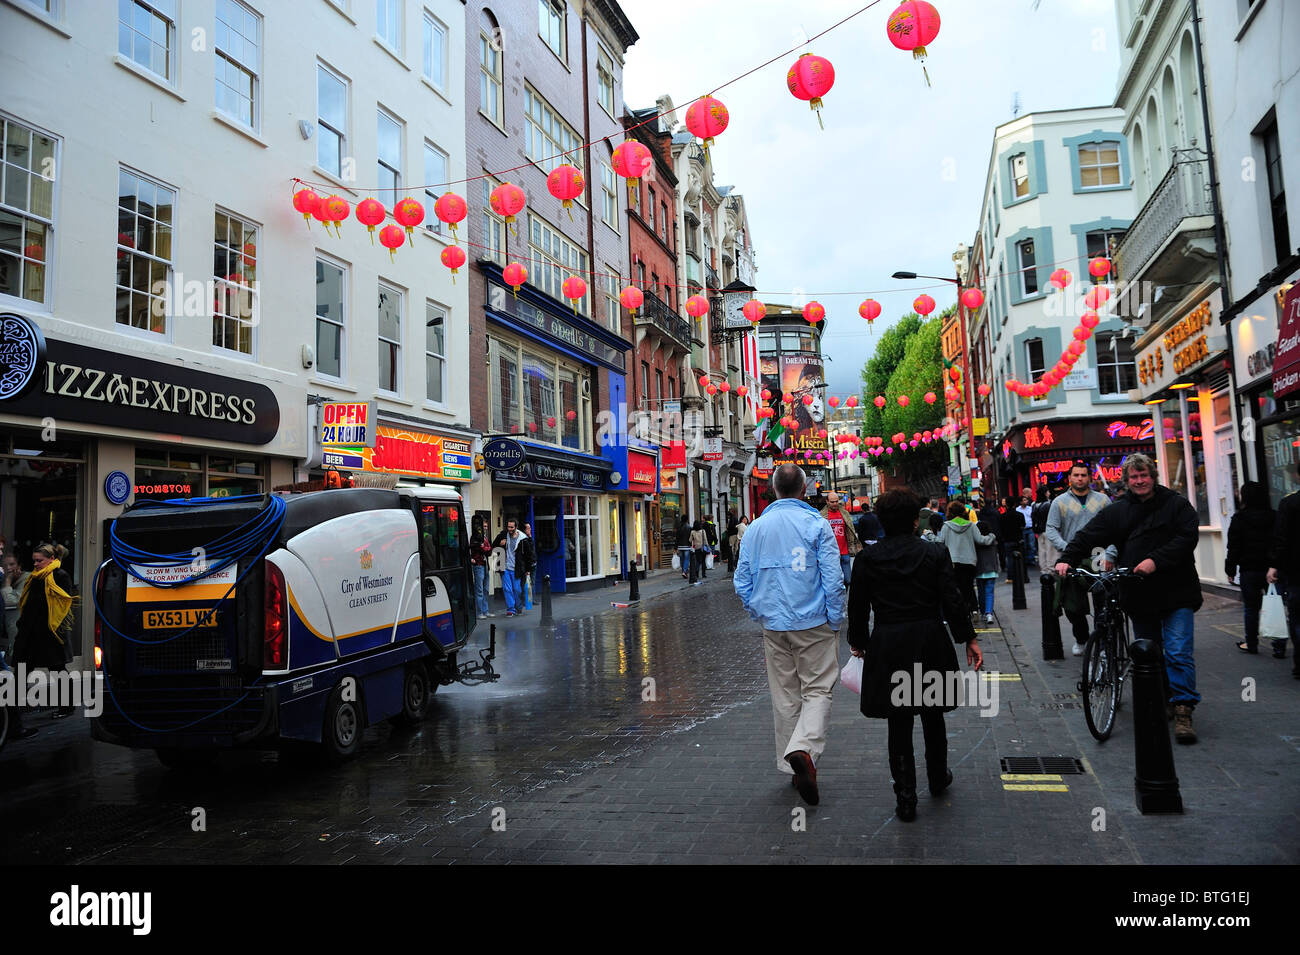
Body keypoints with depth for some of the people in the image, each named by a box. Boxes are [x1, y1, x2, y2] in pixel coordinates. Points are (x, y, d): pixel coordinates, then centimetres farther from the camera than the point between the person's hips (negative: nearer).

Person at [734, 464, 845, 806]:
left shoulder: (757, 527, 3)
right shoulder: (817, 524, -8)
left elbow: (742, 582, 5)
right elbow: (833, 580, -10)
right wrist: (835, 623, 0)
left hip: (774, 626, 4)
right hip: (813, 623, -3)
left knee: (784, 696, 13)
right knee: (817, 690, 4)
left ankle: (792, 765, 20)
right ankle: (803, 749, -17)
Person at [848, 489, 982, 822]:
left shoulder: (866, 559, -4)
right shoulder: (935, 554, -5)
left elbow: (858, 607, 1)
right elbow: (953, 601, -6)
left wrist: (858, 642, 15)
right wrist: (969, 639, 5)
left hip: (887, 648, -1)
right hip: (931, 642, 1)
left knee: (898, 725, 8)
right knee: (932, 716, 21)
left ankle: (906, 799, 9)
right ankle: (938, 779, 39)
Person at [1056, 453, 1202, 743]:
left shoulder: (1176, 504, 1)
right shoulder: (1117, 511, 9)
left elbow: (1187, 537, -10)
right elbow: (1088, 535, 3)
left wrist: (1156, 560, -21)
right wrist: (1067, 559, -12)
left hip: (1176, 592, -3)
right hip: (1139, 596, 4)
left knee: (1179, 652, -9)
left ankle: (1182, 711, -4)